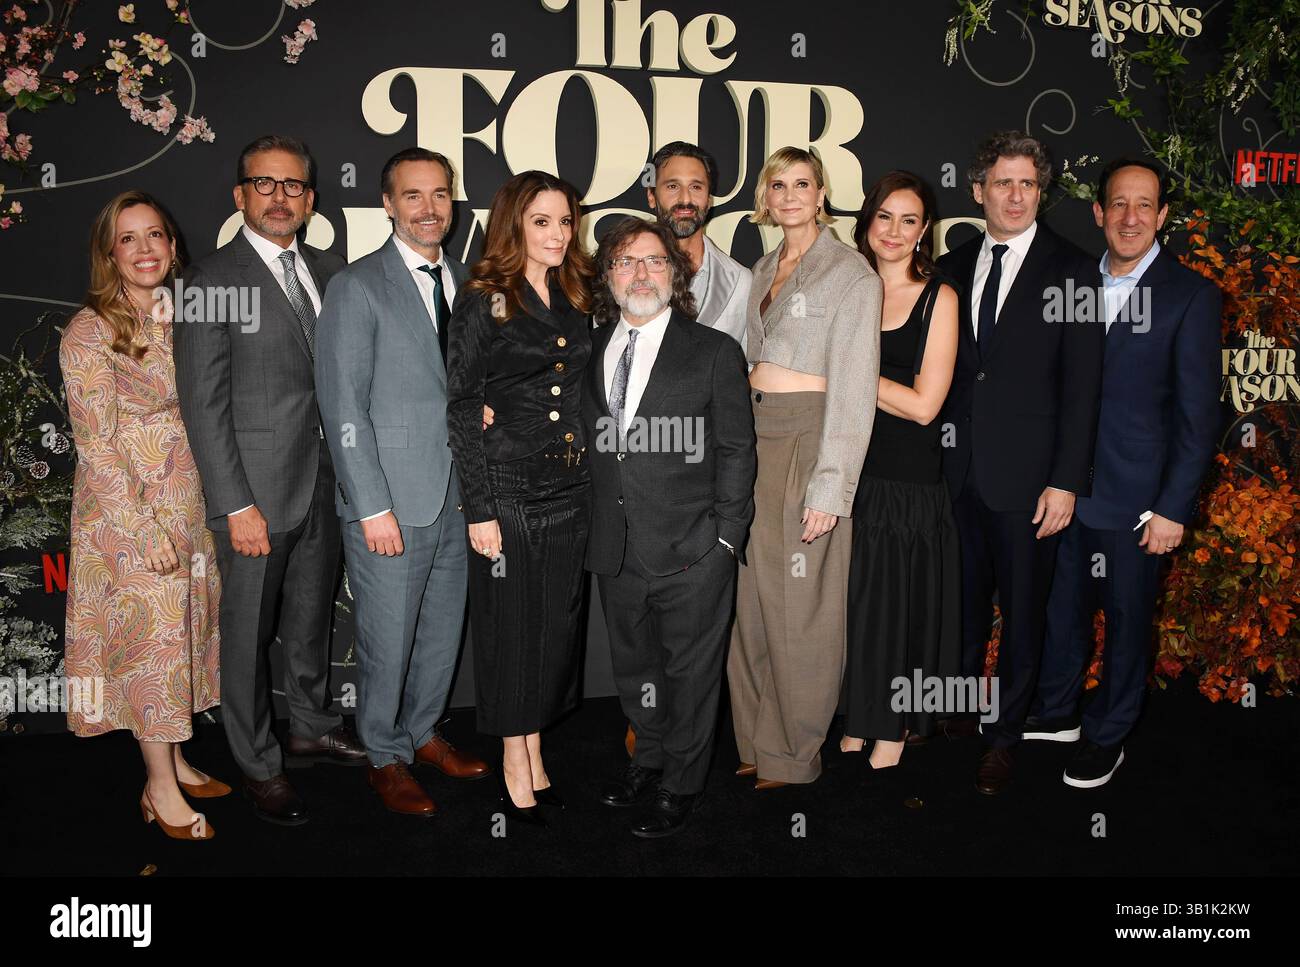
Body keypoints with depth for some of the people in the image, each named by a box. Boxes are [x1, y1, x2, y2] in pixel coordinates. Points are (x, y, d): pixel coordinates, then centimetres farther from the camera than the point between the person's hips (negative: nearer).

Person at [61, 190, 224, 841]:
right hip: (126, 509, -7)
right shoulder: (90, 333, -13)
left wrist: (205, 506, 8)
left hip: (188, 504, 7)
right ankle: (161, 788, 15)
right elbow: (96, 445, -16)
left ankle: (176, 760, 31)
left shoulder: (179, 317, 6)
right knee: (150, 636, 1)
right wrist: (145, 529, -19)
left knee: (187, 628, 14)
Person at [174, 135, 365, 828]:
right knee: (248, 633, 8)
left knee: (312, 618, 20)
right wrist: (237, 505, -16)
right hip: (255, 491, -5)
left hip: (322, 483, 6)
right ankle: (258, 765, 24)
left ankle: (313, 727, 40)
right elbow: (203, 404, -13)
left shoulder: (327, 270, 8)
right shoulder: (213, 280, -10)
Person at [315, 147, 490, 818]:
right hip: (389, 501, -5)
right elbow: (343, 405, -12)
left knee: (443, 628, 16)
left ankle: (424, 732, 36)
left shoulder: (466, 284, 11)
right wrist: (373, 507, -16)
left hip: (457, 496, 6)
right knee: (387, 638, 5)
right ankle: (385, 756, 25)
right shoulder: (357, 287, -8)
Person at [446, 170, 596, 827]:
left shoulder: (577, 299, 11)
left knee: (557, 623, 10)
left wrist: (592, 480, 8)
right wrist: (478, 508, -14)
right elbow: (461, 408, -9)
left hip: (569, 488, 5)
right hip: (507, 488, -5)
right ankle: (514, 765, 20)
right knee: (509, 624, 4)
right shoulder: (483, 301, -6)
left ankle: (535, 752, 26)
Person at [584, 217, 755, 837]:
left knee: (690, 672, 8)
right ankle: (650, 757, 41)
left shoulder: (714, 352, -3)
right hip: (615, 551, 4)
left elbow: (736, 451, -3)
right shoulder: (589, 350, 9)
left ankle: (681, 786, 26)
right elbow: (587, 446, 15)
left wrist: (725, 541, -7)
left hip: (691, 554, -4)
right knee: (632, 667, 19)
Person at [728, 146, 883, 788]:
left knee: (798, 602, 0)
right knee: (750, 596, 9)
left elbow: (854, 390, -12)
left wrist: (829, 487, -17)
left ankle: (795, 757, 16)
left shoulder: (851, 274, -6)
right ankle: (757, 741, 23)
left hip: (809, 439, -7)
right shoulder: (763, 270, 16)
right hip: (753, 434, 7)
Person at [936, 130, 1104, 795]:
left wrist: (1066, 482, -11)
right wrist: (936, 452, 4)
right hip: (958, 471, 3)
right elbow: (942, 370, 10)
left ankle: (1002, 738, 22)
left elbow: (1081, 385, -6)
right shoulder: (954, 268, 9)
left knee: (1022, 610, 7)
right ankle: (957, 713, 31)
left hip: (1026, 477, -3)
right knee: (964, 602, 14)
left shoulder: (1069, 271, -4)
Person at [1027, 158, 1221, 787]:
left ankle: (1107, 736, 29)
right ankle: (1057, 711, 37)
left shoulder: (1191, 296, -8)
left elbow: (1198, 415, -9)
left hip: (1134, 498, -4)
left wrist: (1173, 507, -12)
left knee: (1127, 617, 11)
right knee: (1062, 606, 17)